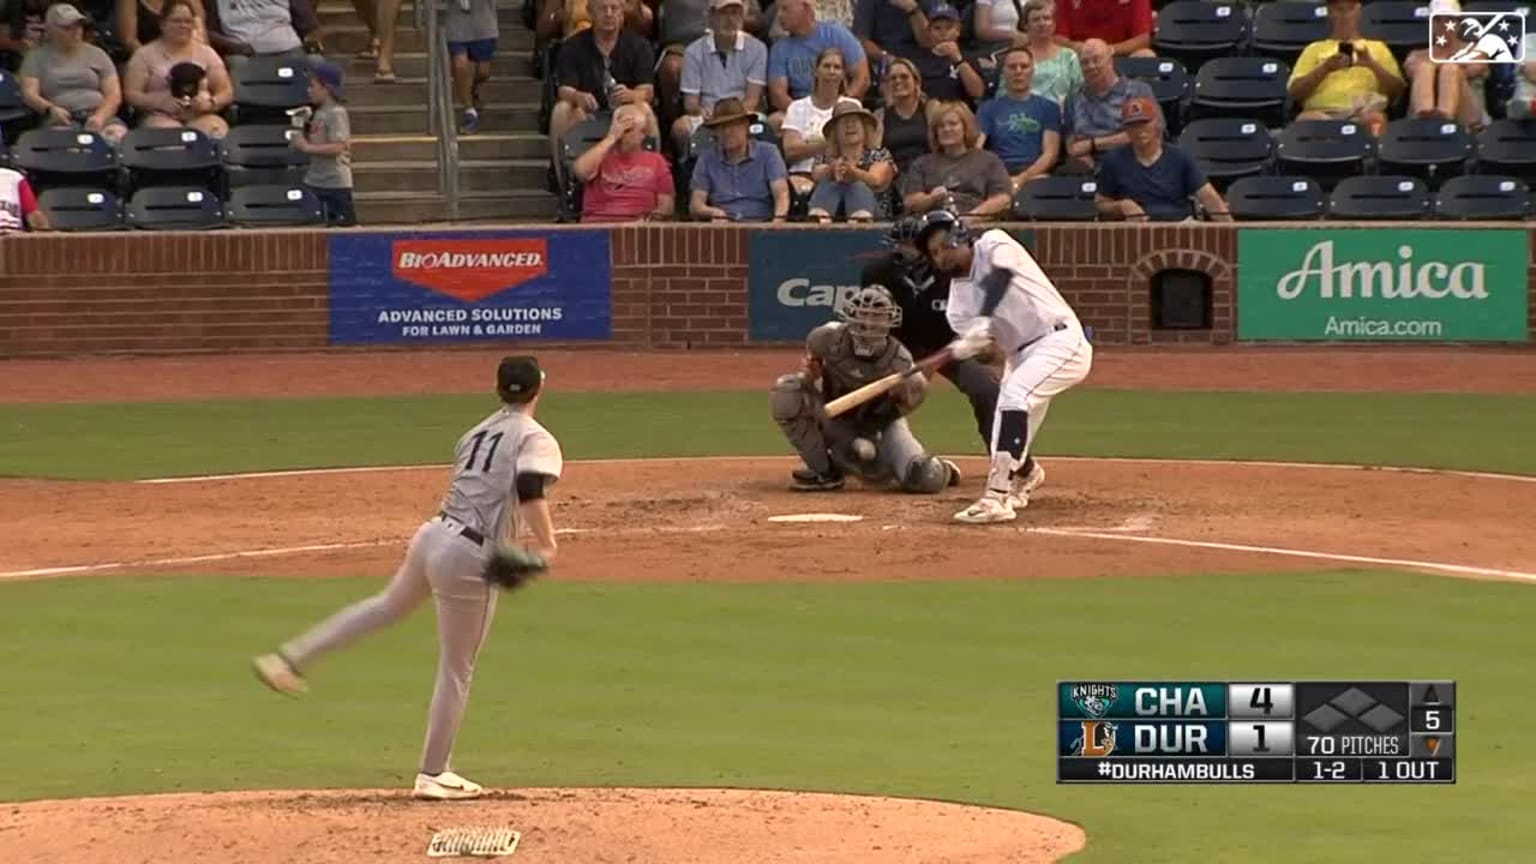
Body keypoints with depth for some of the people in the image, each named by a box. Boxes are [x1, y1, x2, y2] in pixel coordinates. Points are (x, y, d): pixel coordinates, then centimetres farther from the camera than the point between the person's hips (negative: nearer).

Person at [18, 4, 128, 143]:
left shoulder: (97, 54, 16)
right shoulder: (37, 57, 13)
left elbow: (114, 95, 8)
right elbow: (29, 94, 2)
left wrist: (100, 116, -13)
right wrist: (50, 109, -20)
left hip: (101, 117, 2)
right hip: (61, 120, -2)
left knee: (118, 135, -34)